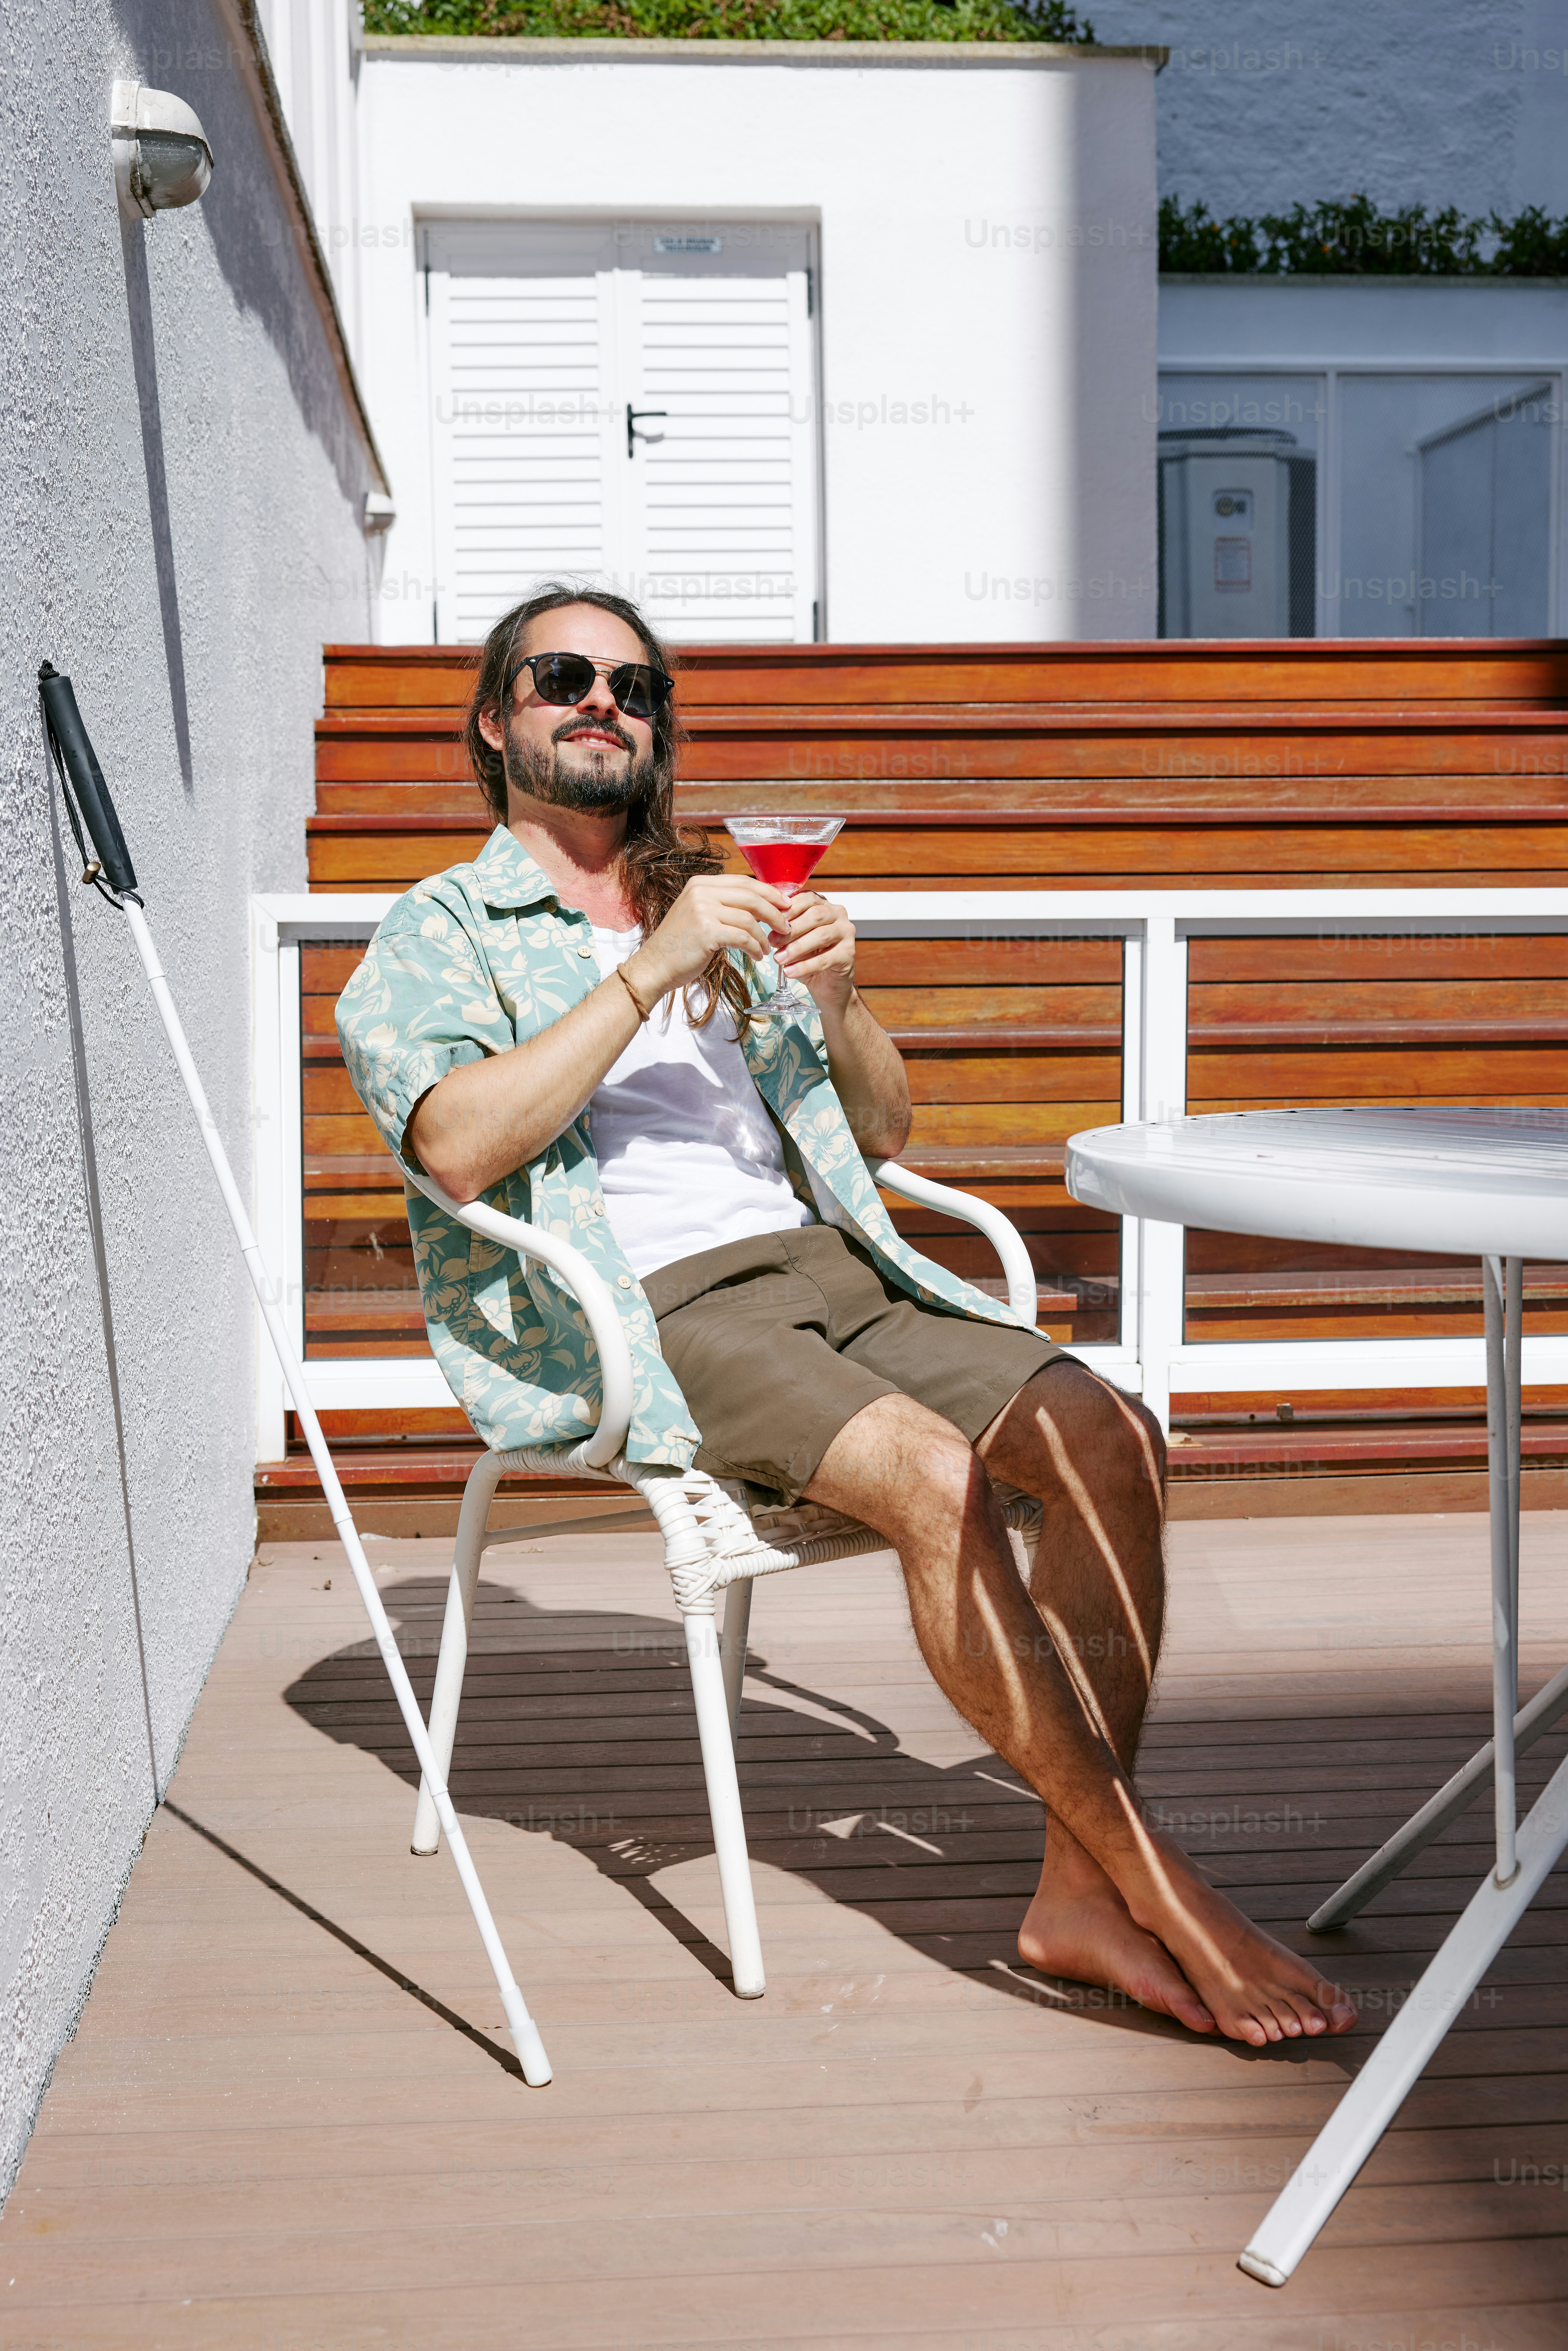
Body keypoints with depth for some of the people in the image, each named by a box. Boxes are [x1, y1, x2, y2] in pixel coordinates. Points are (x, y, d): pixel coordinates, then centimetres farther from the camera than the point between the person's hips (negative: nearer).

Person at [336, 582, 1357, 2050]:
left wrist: (837, 995, 2)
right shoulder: (437, 934, 10)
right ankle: (1162, 1889, -23)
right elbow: (459, 1145, -12)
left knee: (1109, 1440, -19)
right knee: (935, 1474, -31)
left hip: (821, 1260, 6)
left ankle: (1079, 1891, -17)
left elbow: (881, 1130, 23)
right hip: (637, 1312, -6)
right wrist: (651, 975, -15)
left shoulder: (721, 910, 27)